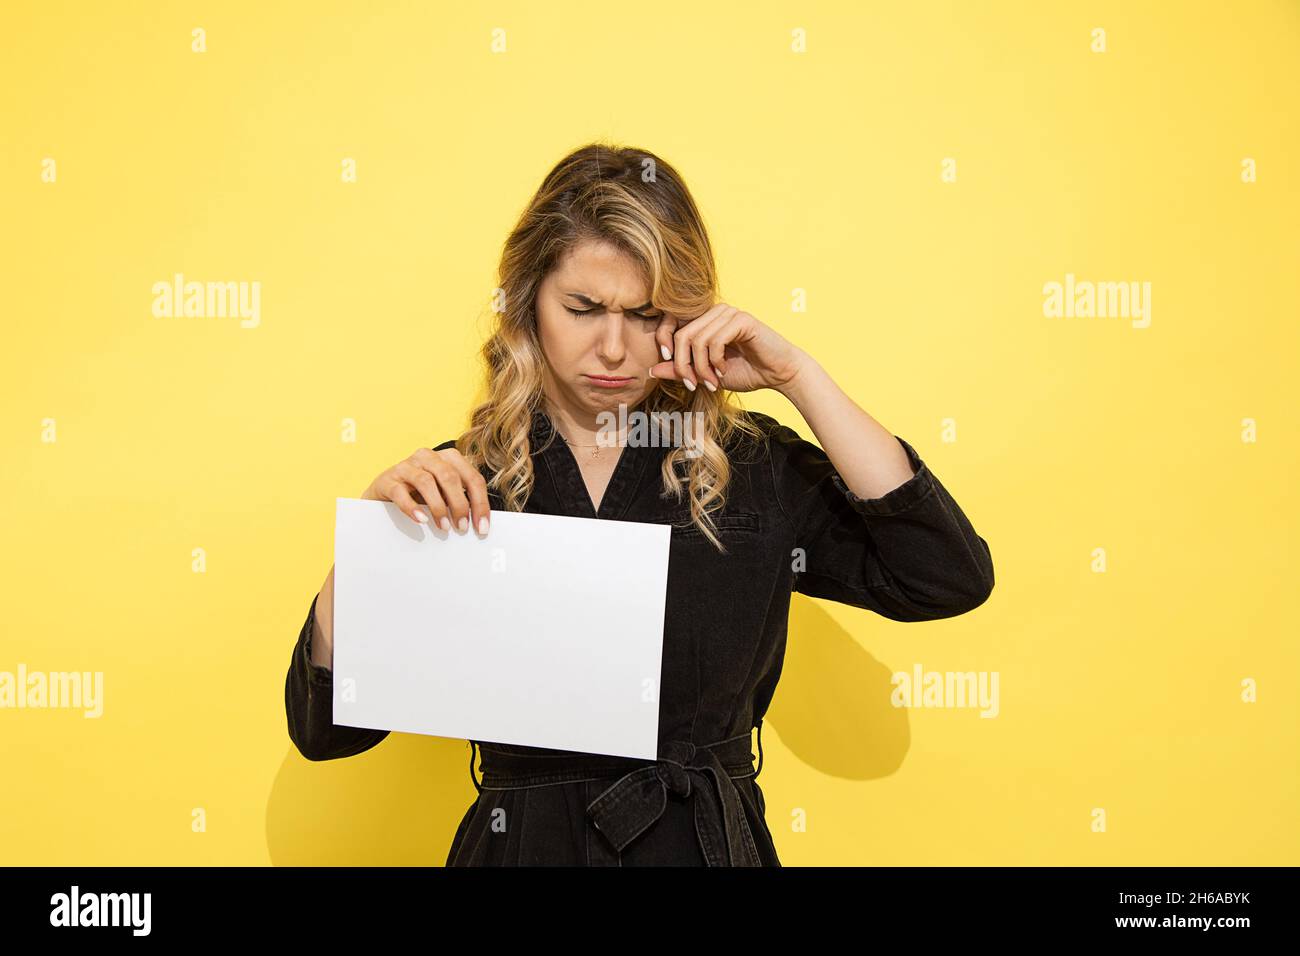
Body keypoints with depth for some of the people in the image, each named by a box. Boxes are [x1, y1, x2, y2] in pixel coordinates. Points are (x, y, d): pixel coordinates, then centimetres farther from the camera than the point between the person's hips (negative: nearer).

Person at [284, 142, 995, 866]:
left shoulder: (759, 470, -6)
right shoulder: (456, 487, -6)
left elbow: (951, 580, -17)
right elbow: (324, 731, -6)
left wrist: (796, 374, -17)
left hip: (712, 843, 1)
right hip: (520, 842, 0)